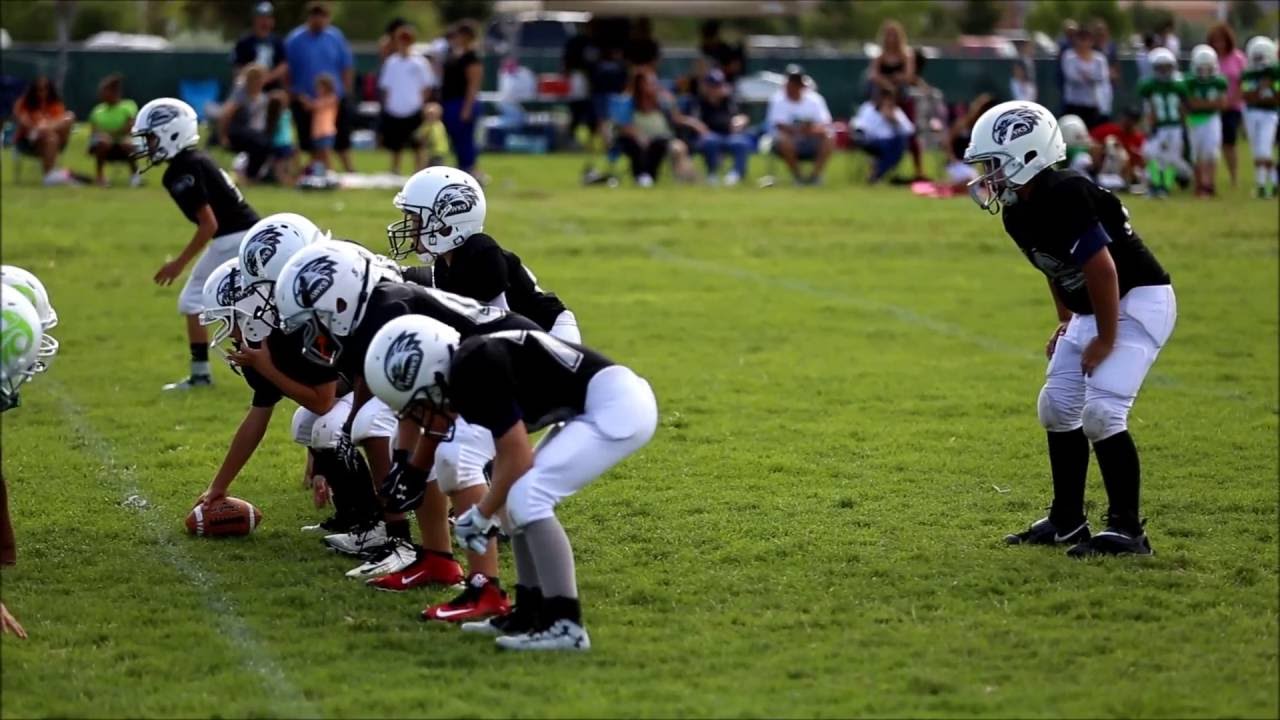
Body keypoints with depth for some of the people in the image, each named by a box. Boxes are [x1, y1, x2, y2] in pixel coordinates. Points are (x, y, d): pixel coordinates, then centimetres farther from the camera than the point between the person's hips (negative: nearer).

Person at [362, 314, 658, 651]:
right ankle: (531, 614, 21)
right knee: (517, 496, 14)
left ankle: (565, 625, -15)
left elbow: (518, 460, -14)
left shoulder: (473, 374, -18)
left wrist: (480, 515, 0)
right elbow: (509, 456, 23)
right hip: (606, 405, 10)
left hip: (618, 407, -10)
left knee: (527, 497, -14)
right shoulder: (474, 362, 11)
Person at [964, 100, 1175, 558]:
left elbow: (1103, 270, -26)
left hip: (1139, 302, -10)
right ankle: (1067, 521, 20)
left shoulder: (1064, 198, -27)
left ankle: (1127, 529, -8)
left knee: (1101, 412, -17)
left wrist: (1106, 339, -19)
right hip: (1091, 311, 10)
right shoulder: (1018, 213, 2)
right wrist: (1068, 323, 15)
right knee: (1057, 407, 10)